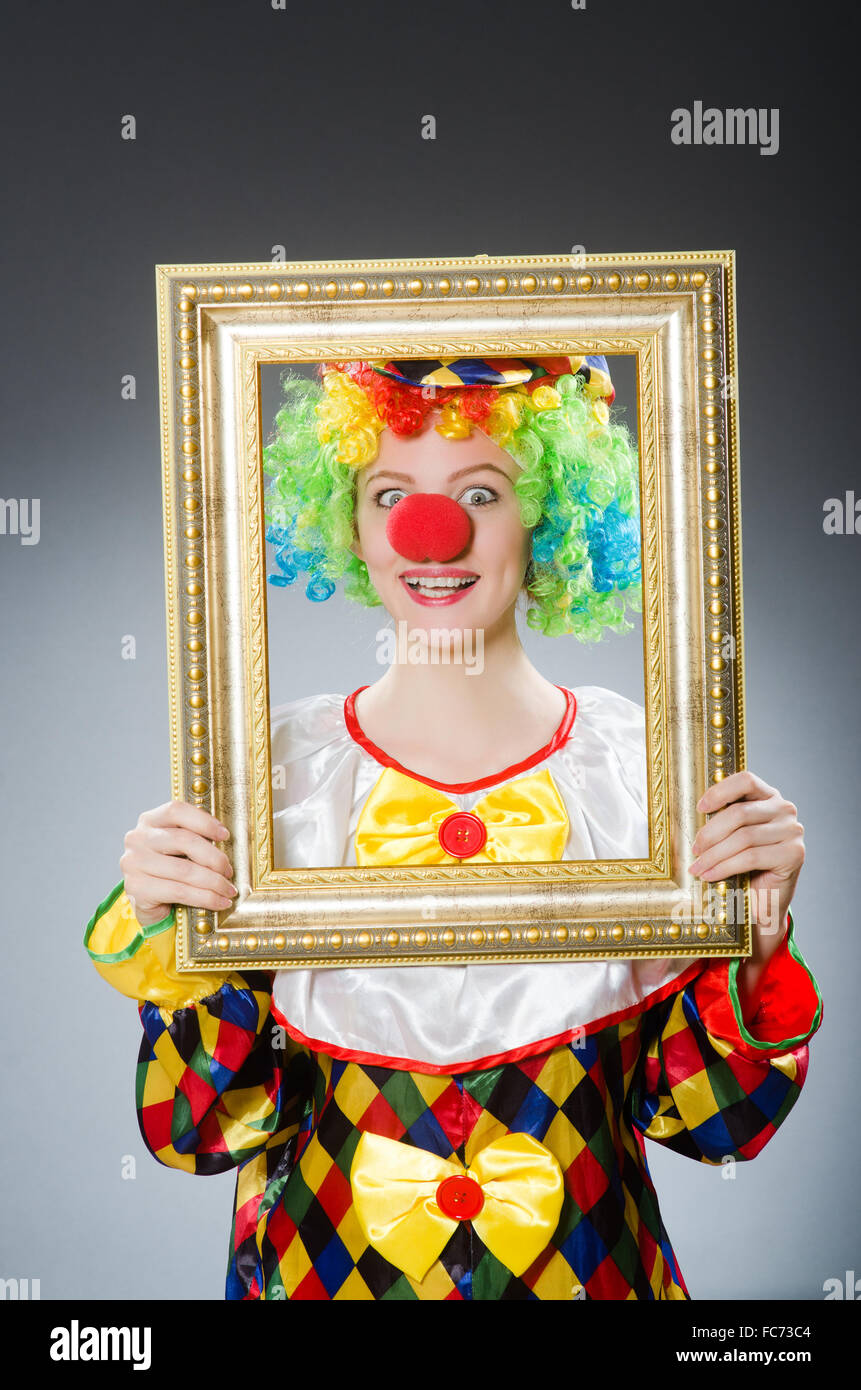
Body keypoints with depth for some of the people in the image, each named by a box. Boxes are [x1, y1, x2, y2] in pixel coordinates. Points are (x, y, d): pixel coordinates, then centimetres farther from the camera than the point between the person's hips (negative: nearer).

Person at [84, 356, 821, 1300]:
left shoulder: (646, 765, -11)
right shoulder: (273, 765, -11)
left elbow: (715, 1121, -6)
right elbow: (208, 1127, -8)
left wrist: (756, 937, -21)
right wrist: (174, 948, -24)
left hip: (585, 1269, 1)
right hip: (324, 1263, 0)